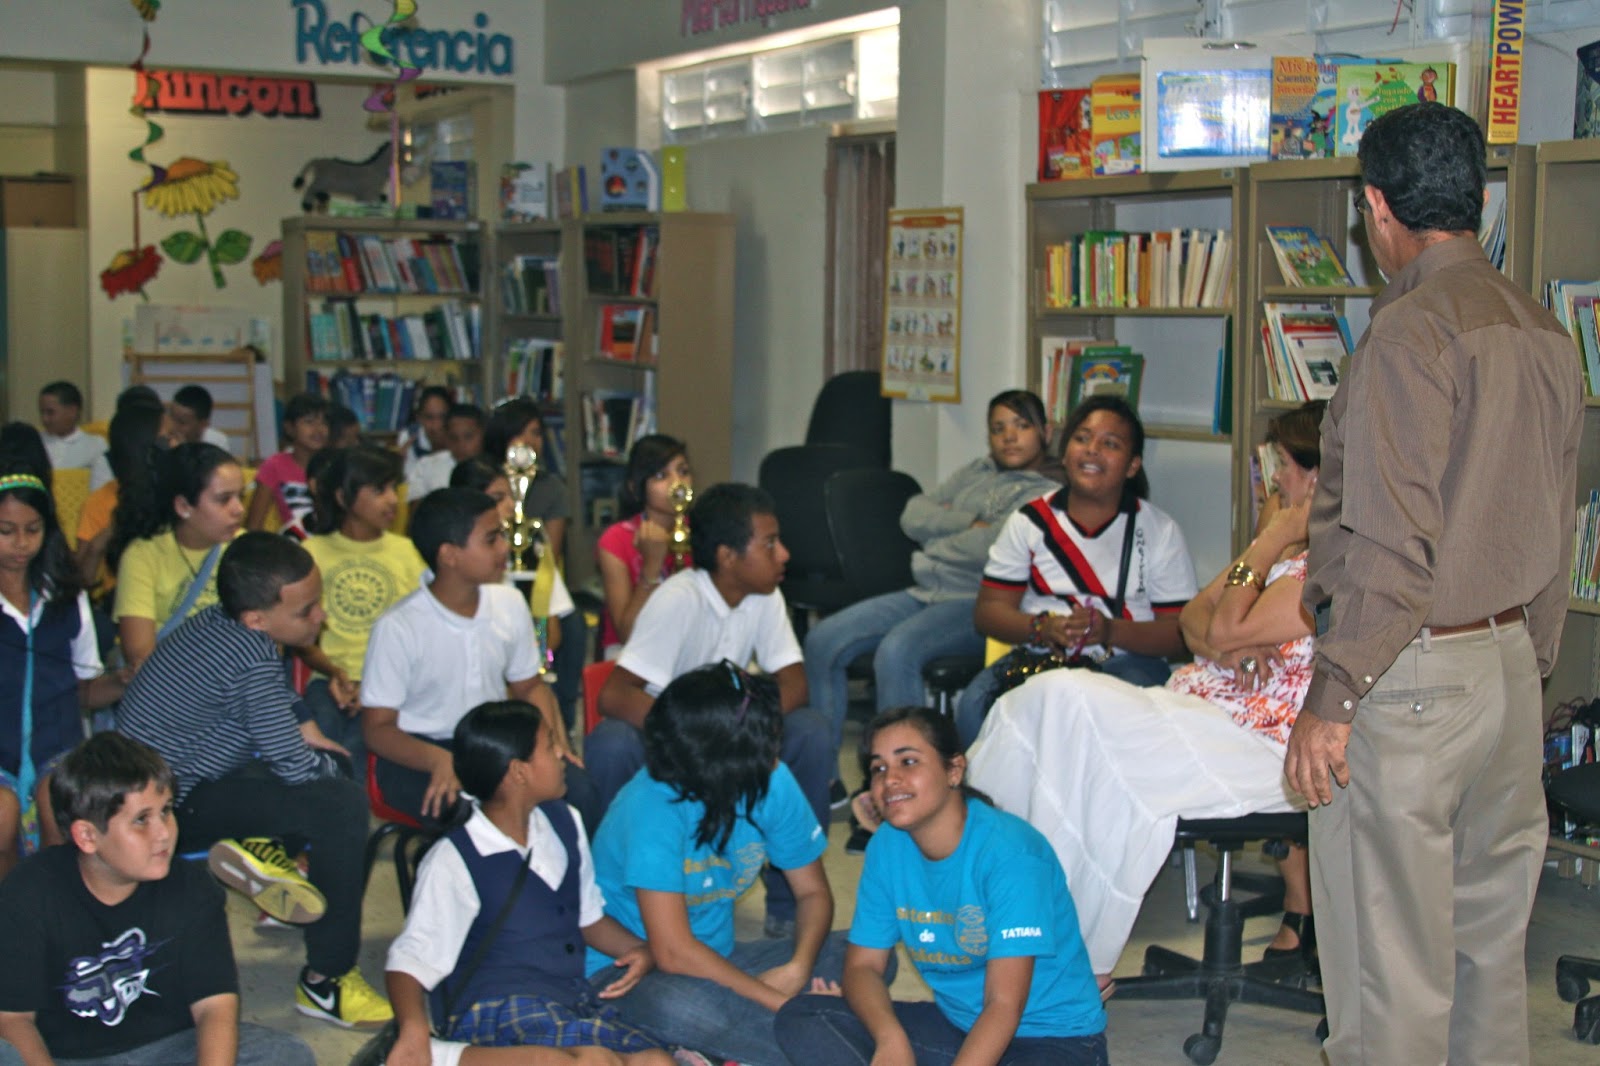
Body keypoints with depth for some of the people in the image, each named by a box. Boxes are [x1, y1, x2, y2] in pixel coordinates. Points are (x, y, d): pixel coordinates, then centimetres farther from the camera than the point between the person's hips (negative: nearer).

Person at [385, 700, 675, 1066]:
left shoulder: (563, 823, 14)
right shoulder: (454, 861, -6)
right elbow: (411, 959, -9)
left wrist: (639, 950, 7)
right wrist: (413, 1029, -29)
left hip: (574, 1003, 7)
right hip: (496, 1012, -7)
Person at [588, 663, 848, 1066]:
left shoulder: (774, 783, -9)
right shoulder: (653, 805, -25)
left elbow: (813, 892, 1)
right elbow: (674, 952, -29)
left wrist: (797, 968, -20)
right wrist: (781, 1001, -27)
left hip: (715, 958, 6)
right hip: (625, 969, -6)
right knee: (683, 1007, -40)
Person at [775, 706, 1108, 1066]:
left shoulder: (1010, 852, -21)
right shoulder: (887, 847, -2)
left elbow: (1004, 1006, -23)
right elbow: (863, 965, -1)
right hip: (957, 1024, 6)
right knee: (800, 1018, -11)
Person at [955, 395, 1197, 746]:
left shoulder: (1160, 531, 6)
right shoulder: (1029, 522, 10)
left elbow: (1182, 633, 0)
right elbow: (988, 611, 6)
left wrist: (1110, 631, -17)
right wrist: (1041, 628, -14)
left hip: (1125, 663, -1)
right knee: (974, 708, -30)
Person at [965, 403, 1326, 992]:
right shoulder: (1290, 548, 16)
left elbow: (1226, 631, -18)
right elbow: (1194, 616, 13)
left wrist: (1270, 543, -8)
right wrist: (1221, 645, -11)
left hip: (1254, 750, -10)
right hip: (1194, 709, 10)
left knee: (1070, 702, -24)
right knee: (1046, 699, -9)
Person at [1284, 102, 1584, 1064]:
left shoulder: (1413, 331, -16)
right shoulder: (1543, 332, 11)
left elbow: (1394, 544, -21)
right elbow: (1557, 531, 16)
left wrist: (1333, 698, -16)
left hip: (1410, 672, -9)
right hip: (1510, 664, 9)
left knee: (1392, 964, 0)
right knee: (1489, 941, 17)